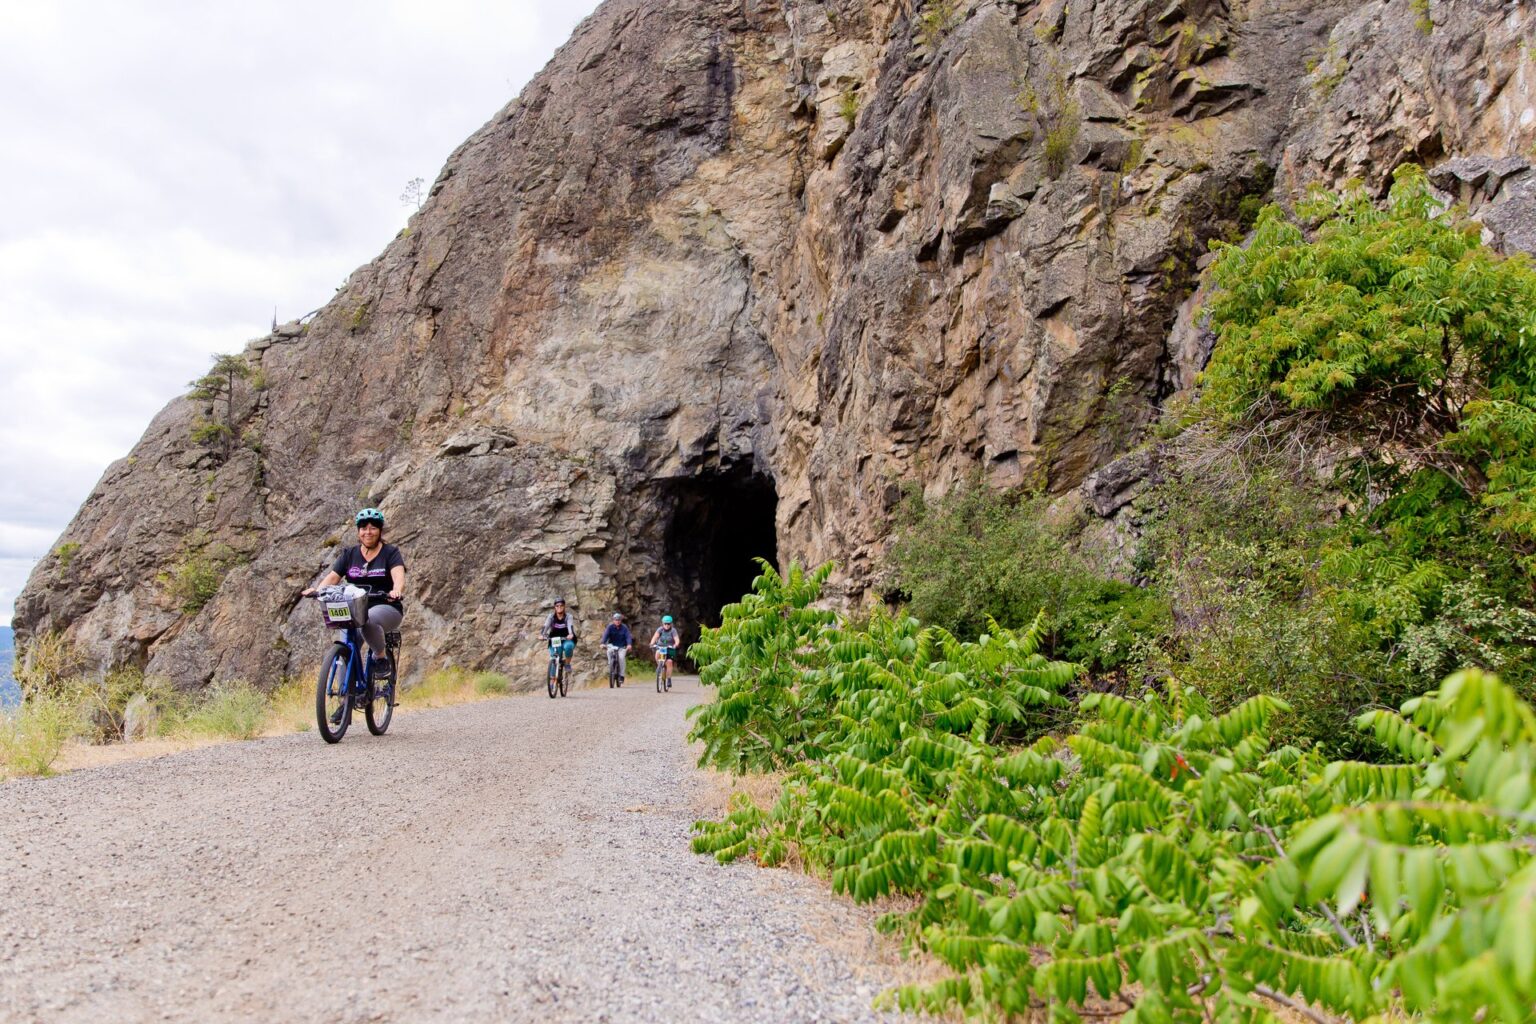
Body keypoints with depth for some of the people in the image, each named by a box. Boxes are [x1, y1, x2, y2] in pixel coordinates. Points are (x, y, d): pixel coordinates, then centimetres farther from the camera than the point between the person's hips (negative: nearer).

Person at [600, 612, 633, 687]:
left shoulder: (624, 628, -6)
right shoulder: (610, 626, -7)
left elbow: (628, 636, -18)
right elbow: (605, 634, -19)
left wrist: (629, 644, -37)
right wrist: (603, 643, -37)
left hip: (622, 647, -1)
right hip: (612, 645, 1)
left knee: (621, 657, -26)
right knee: (609, 651, -32)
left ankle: (621, 675, -17)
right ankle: (610, 667, -14)